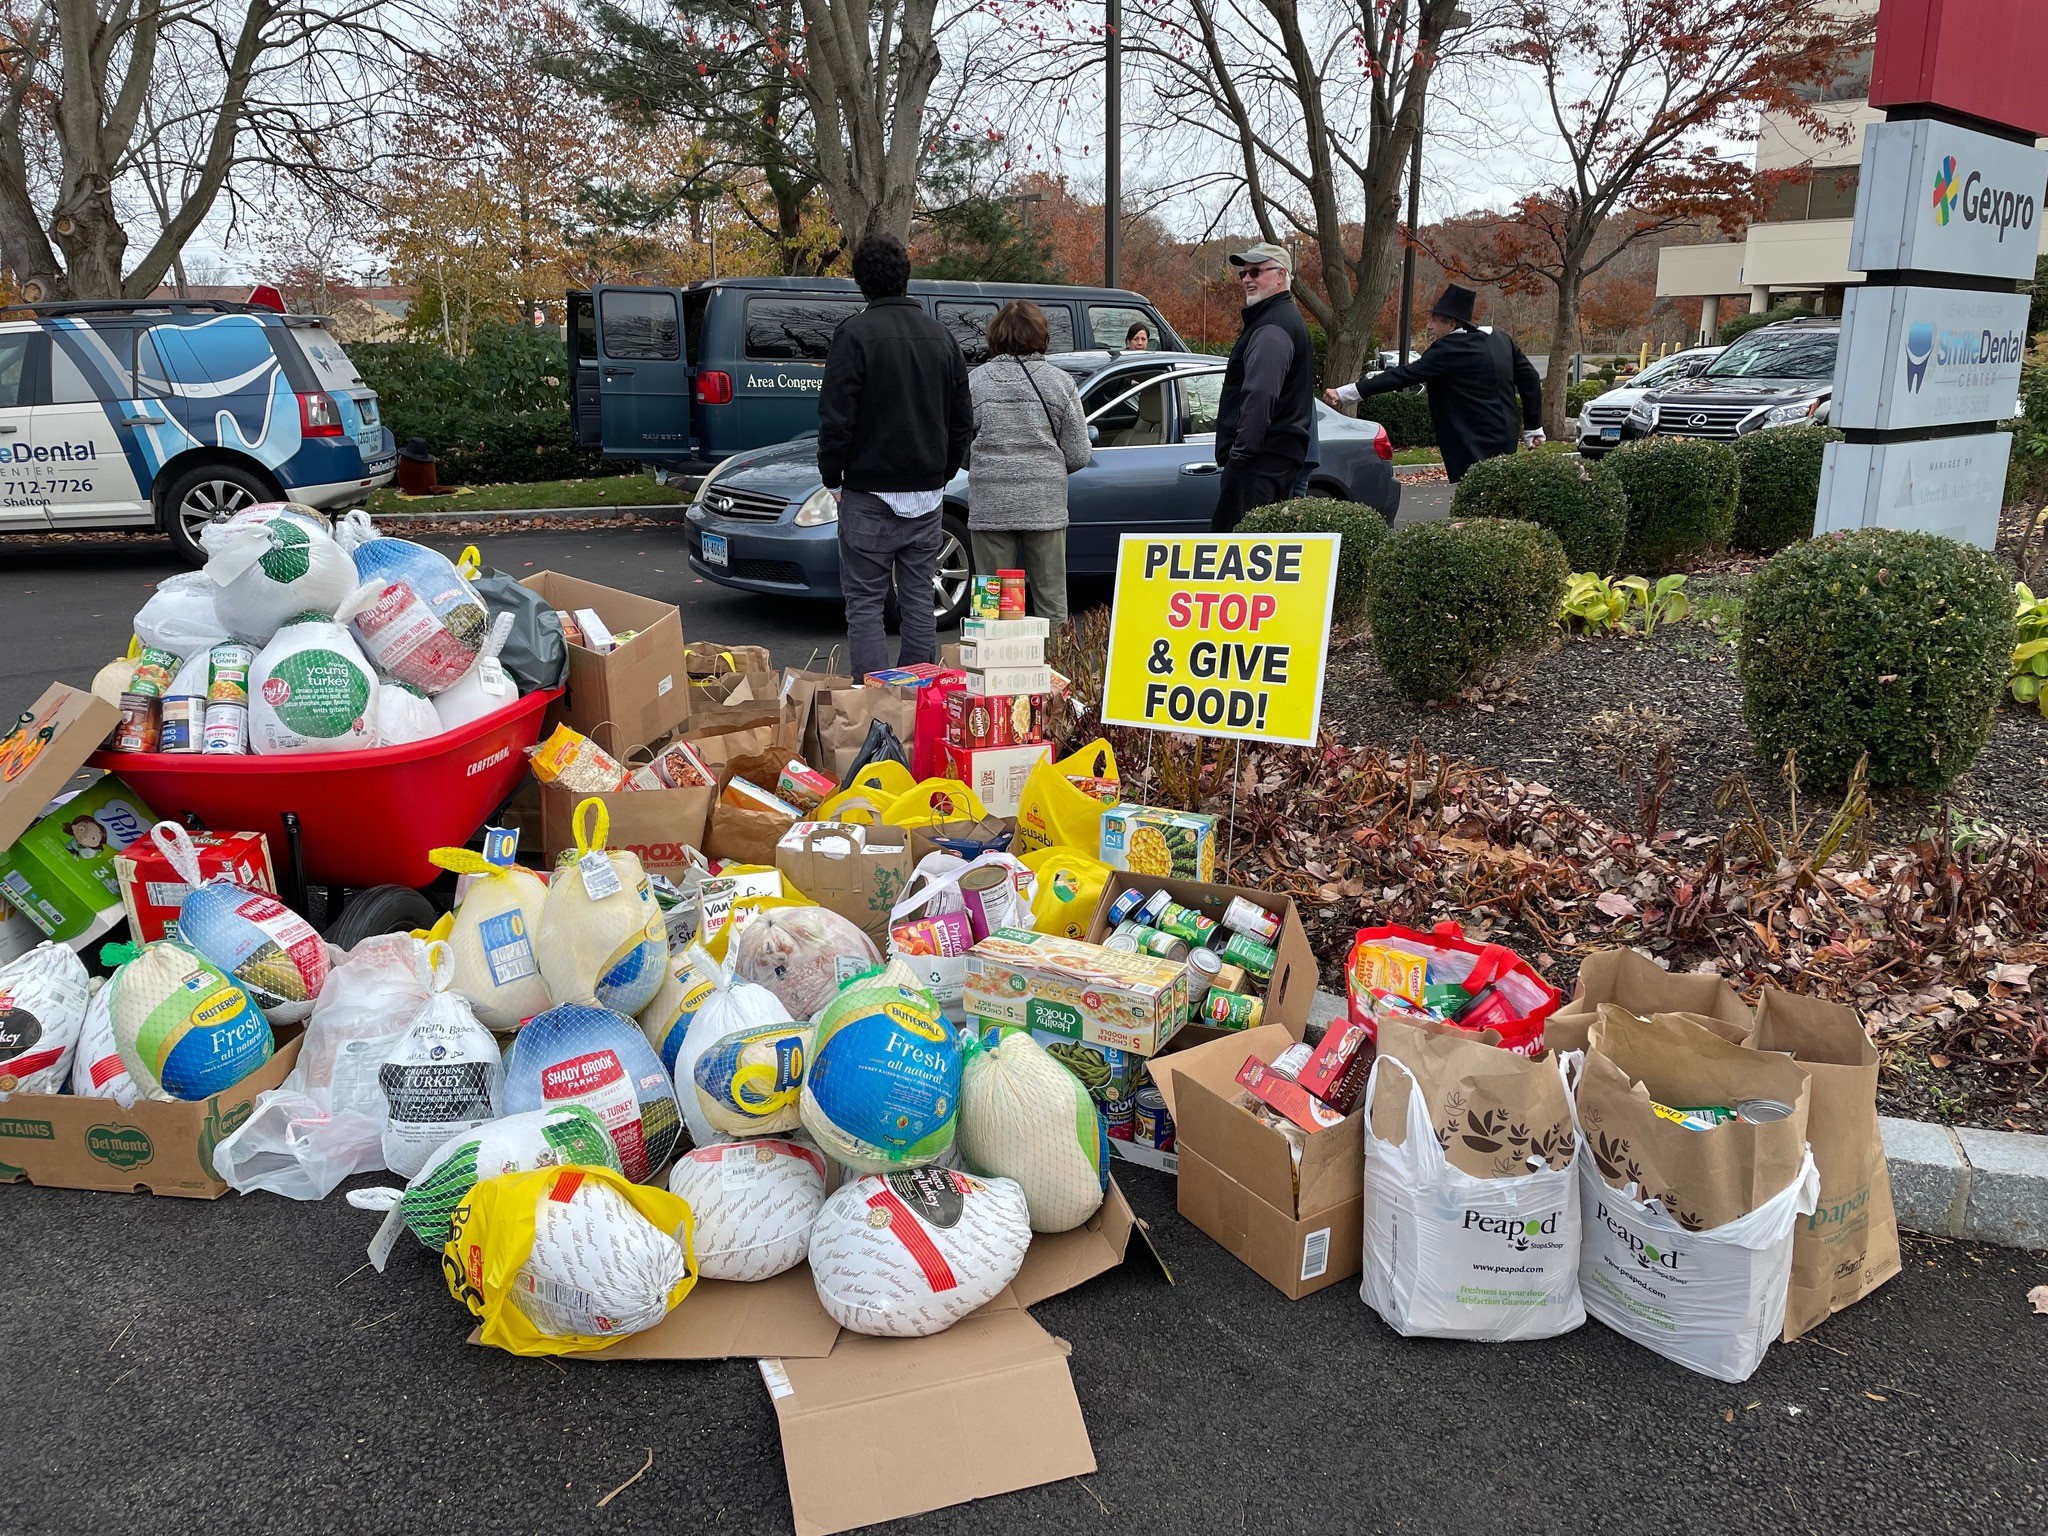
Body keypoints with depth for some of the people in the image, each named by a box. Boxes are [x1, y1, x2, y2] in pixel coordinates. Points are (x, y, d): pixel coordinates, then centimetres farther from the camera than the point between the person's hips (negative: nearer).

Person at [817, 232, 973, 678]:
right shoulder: (942, 336, 9)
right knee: (919, 600, 11)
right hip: (927, 494, 5)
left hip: (869, 494, -5)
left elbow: (836, 418, -13)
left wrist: (833, 478, 0)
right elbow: (963, 420, 14)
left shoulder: (854, 333, -10)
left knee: (865, 604, 0)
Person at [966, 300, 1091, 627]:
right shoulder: (1060, 381, 0)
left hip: (990, 505, 0)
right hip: (1046, 503, 0)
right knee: (1051, 600, 9)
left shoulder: (976, 380, -1)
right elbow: (1078, 455, 0)